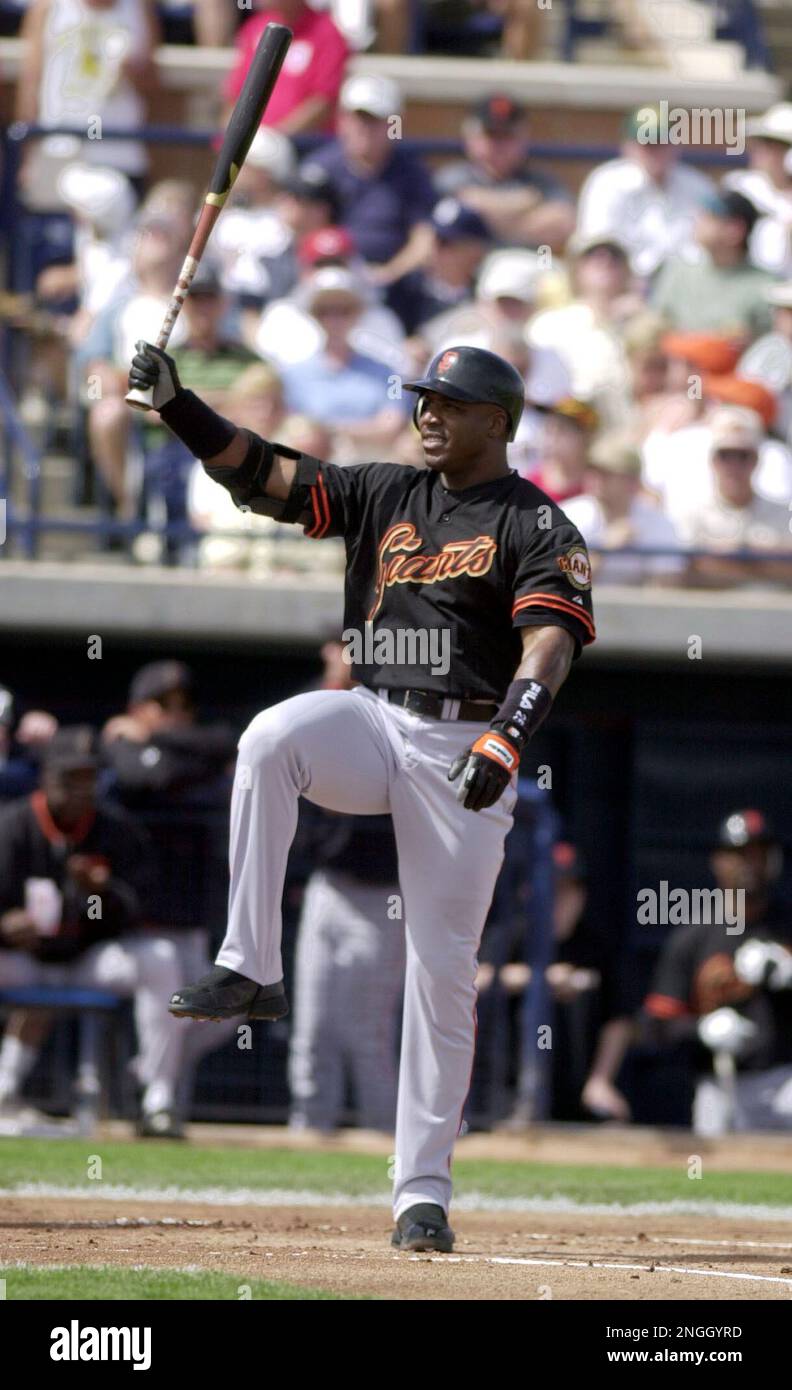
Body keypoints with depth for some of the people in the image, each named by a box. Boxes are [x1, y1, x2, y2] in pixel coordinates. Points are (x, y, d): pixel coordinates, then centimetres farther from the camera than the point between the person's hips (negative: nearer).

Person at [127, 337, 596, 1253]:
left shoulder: (536, 527, -2)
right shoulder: (386, 496, 13)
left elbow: (551, 643, -15)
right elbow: (264, 476, 7)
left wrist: (504, 740, -31)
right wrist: (176, 404, -7)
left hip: (463, 749, -3)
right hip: (372, 722, 3)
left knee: (442, 969, -4)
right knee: (270, 739, -31)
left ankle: (422, 1192, 3)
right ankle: (249, 971, -28)